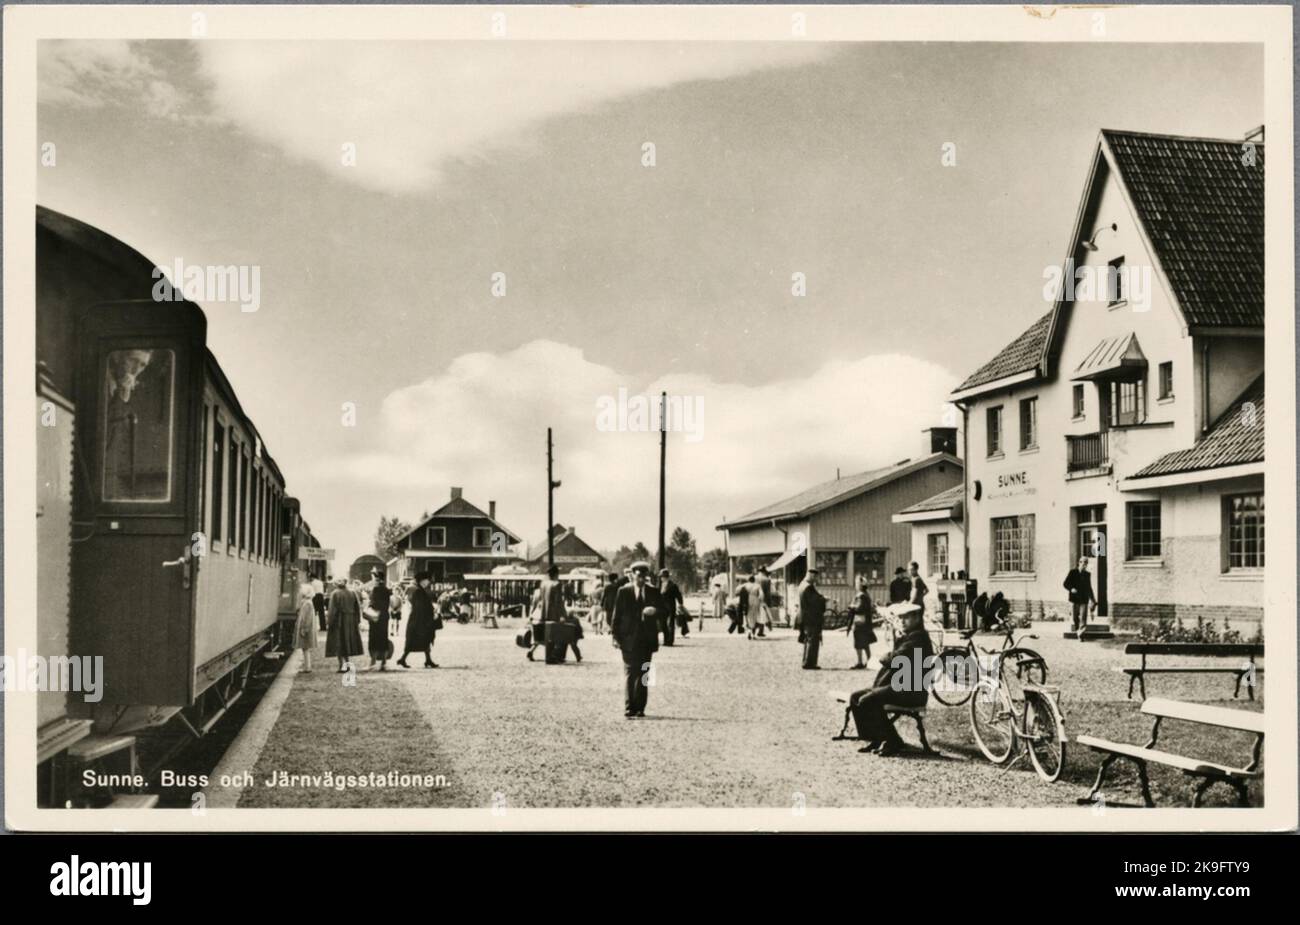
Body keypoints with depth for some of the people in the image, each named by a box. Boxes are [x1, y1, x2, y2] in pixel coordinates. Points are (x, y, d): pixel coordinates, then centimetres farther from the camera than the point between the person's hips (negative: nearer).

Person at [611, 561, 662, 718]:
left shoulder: (653, 592, 9)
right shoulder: (624, 591, 2)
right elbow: (617, 615, 2)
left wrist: (654, 611, -18)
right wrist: (616, 635, -4)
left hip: (647, 639, 2)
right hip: (629, 639, -2)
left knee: (643, 674, 3)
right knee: (629, 673, -5)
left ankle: (639, 708, 9)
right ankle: (629, 708, -4)